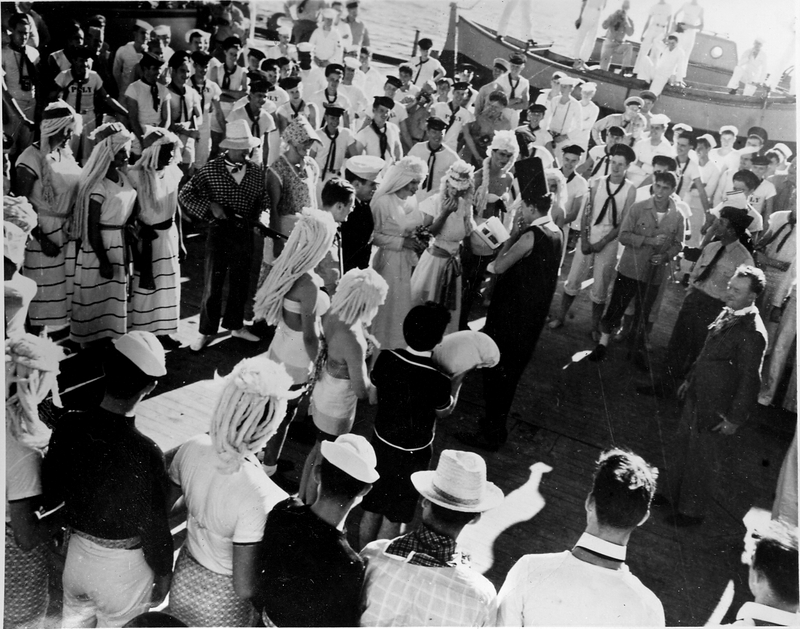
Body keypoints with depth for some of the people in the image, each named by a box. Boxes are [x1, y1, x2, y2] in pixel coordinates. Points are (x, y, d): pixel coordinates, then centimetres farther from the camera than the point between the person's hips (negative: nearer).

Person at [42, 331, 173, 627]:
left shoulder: (68, 426, -17)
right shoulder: (145, 453, -32)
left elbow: (51, 491, -2)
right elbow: (154, 525, -20)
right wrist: (163, 574, -4)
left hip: (77, 553, 5)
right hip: (124, 565, -4)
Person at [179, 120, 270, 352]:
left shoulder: (257, 172, 1)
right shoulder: (211, 169, -8)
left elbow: (264, 200, 12)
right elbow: (185, 194, -7)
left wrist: (260, 217, -9)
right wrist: (210, 206, -19)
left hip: (245, 234, 3)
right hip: (219, 233, -3)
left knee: (241, 283, 15)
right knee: (212, 285, 3)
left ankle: (236, 325, 34)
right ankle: (207, 331, 19)